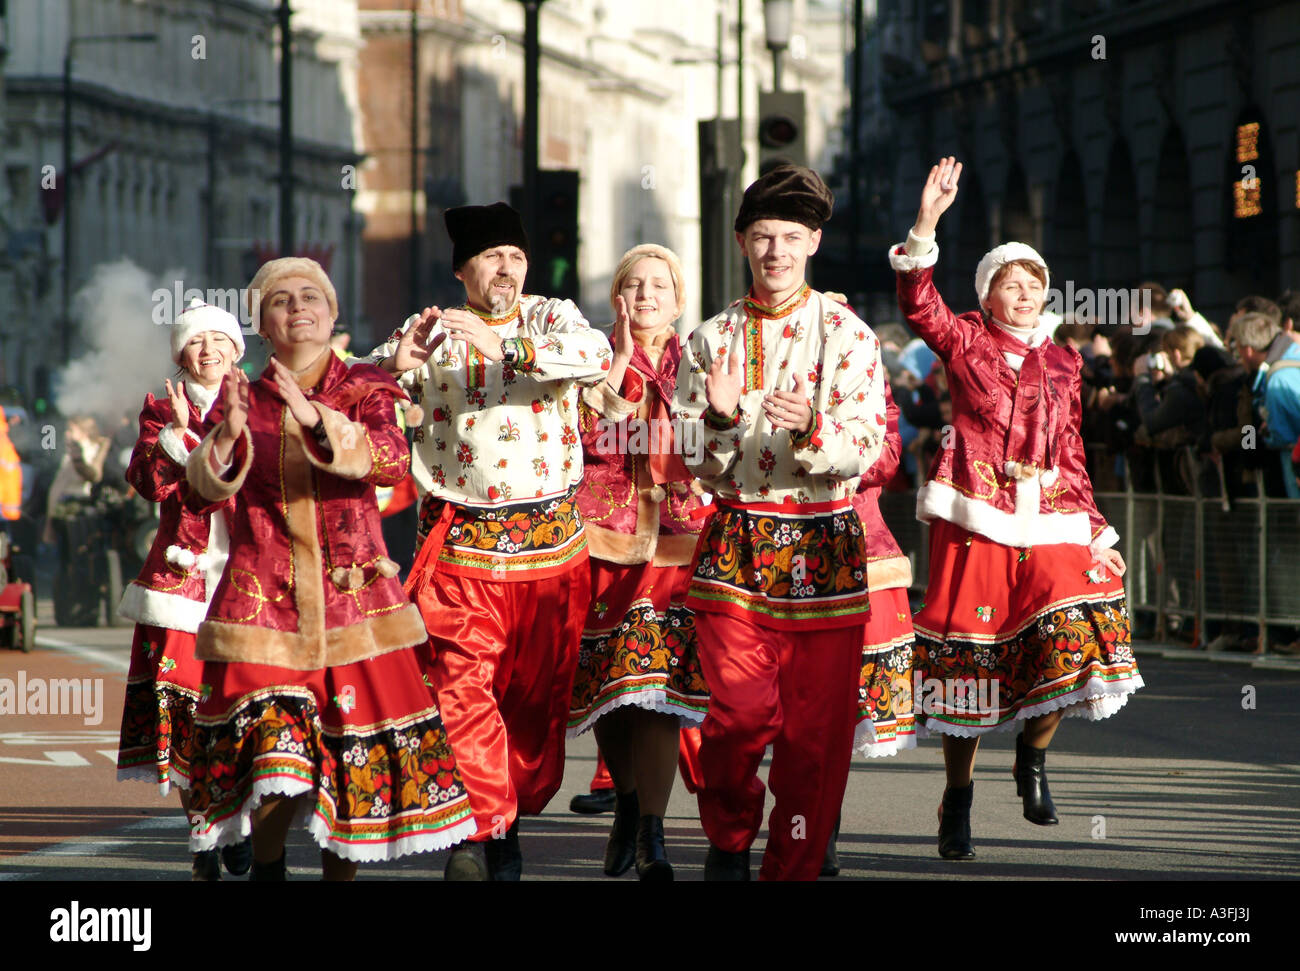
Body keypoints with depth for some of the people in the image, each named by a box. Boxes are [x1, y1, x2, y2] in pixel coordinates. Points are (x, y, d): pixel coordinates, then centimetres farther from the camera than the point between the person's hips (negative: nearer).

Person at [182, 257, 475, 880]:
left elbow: (392, 462, -13)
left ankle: (339, 870, 13)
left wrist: (317, 419, -26)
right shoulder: (241, 395, 10)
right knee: (274, 751, -13)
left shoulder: (365, 389, 7)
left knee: (355, 750, -2)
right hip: (262, 598, 0)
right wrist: (229, 435, -19)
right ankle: (266, 870, 6)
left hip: (352, 593, 1)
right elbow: (199, 493, 0)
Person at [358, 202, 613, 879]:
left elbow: (596, 357, -15)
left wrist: (507, 348, -30)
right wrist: (398, 363, -25)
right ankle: (477, 829, -13)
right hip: (462, 542, -1)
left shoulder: (551, 319, 6)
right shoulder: (432, 330, 8)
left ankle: (508, 815, 20)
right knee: (461, 685, -14)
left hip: (551, 540, 1)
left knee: (537, 692, 6)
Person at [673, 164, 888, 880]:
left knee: (815, 726, -3)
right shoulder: (709, 340, 9)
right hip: (736, 539, 0)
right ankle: (729, 836, 14)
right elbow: (692, 461, 6)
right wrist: (721, 418, -14)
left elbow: (867, 446, -4)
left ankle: (793, 868, 10)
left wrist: (810, 429, -24)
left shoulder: (848, 336, 4)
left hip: (824, 544, 0)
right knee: (739, 713, -13)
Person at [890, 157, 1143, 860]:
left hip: (1047, 524, 3)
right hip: (974, 523, -3)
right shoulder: (966, 341, 6)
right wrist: (927, 222, -24)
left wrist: (1097, 532, 13)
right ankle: (957, 799, 14)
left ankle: (1032, 754, 5)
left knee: (1076, 630, -19)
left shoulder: (1061, 364, 16)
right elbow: (919, 304, -13)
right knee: (967, 656, -1)